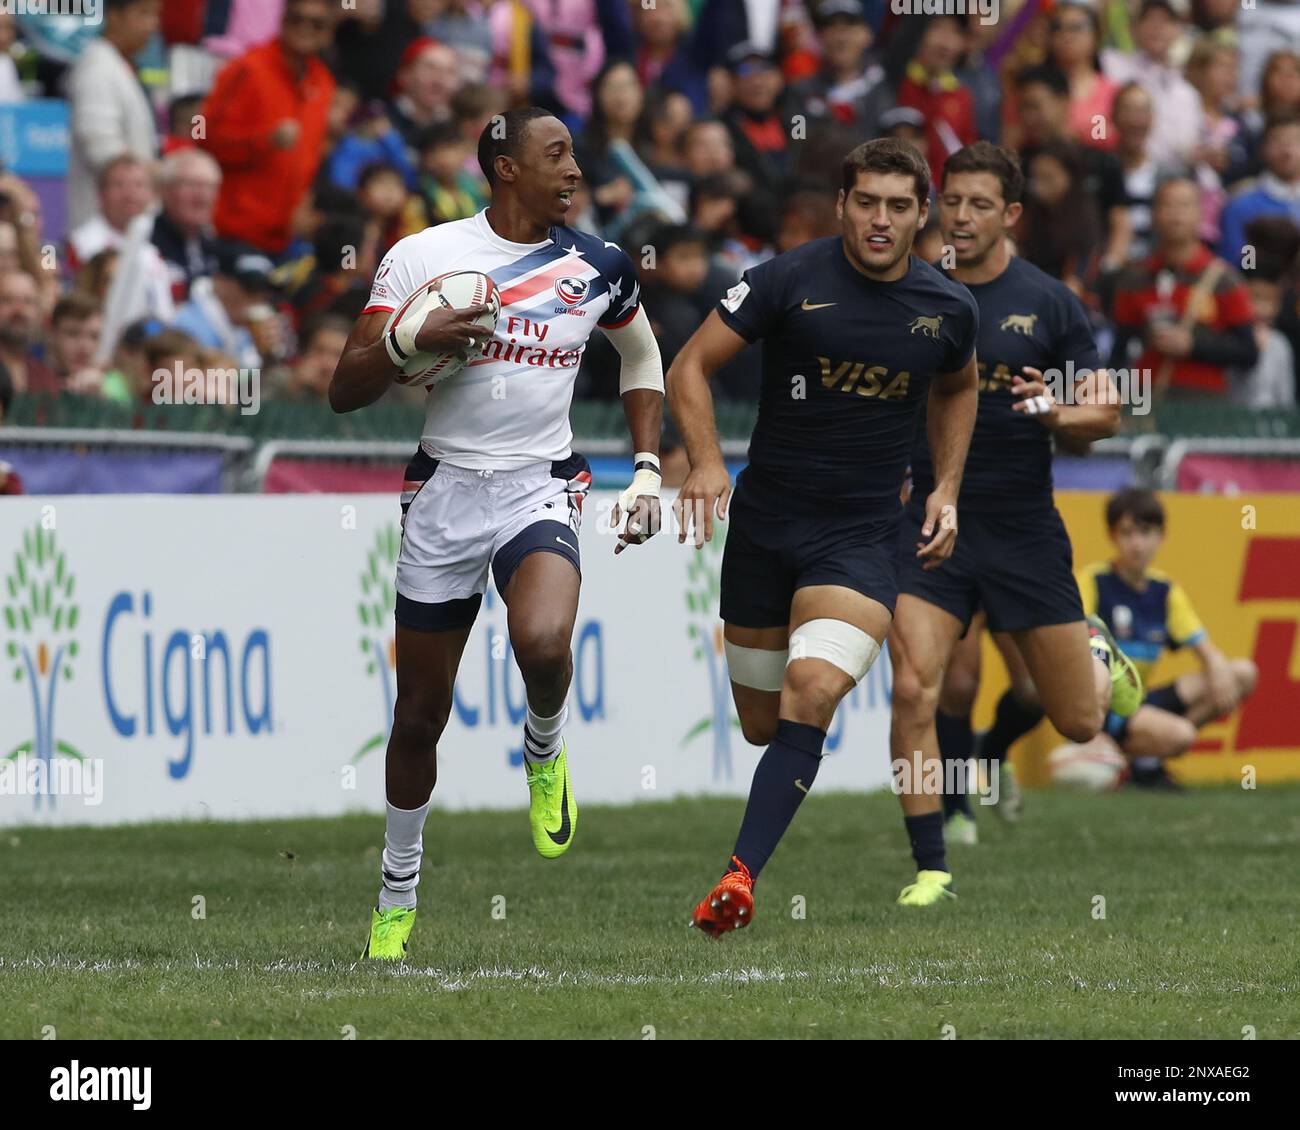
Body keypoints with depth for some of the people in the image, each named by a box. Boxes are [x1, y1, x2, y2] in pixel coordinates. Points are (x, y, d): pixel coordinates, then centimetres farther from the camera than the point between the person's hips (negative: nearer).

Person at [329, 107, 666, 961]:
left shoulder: (598, 267, 3)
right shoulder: (423, 256, -3)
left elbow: (643, 359, 22)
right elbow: (345, 392, -1)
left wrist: (647, 472, 13)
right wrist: (412, 341, -20)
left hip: (541, 489, 0)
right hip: (445, 492, 0)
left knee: (543, 644, -32)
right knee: (419, 718, 6)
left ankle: (545, 747, 3)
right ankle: (398, 896, 26)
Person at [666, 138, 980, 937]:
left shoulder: (948, 309, 1)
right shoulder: (789, 281, -8)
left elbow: (956, 389, 24)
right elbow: (691, 368, -3)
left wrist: (947, 489, 15)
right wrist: (707, 463, -18)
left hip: (863, 535, 0)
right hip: (763, 525, 0)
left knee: (811, 693, -23)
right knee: (761, 727, 7)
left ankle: (741, 876, -29)